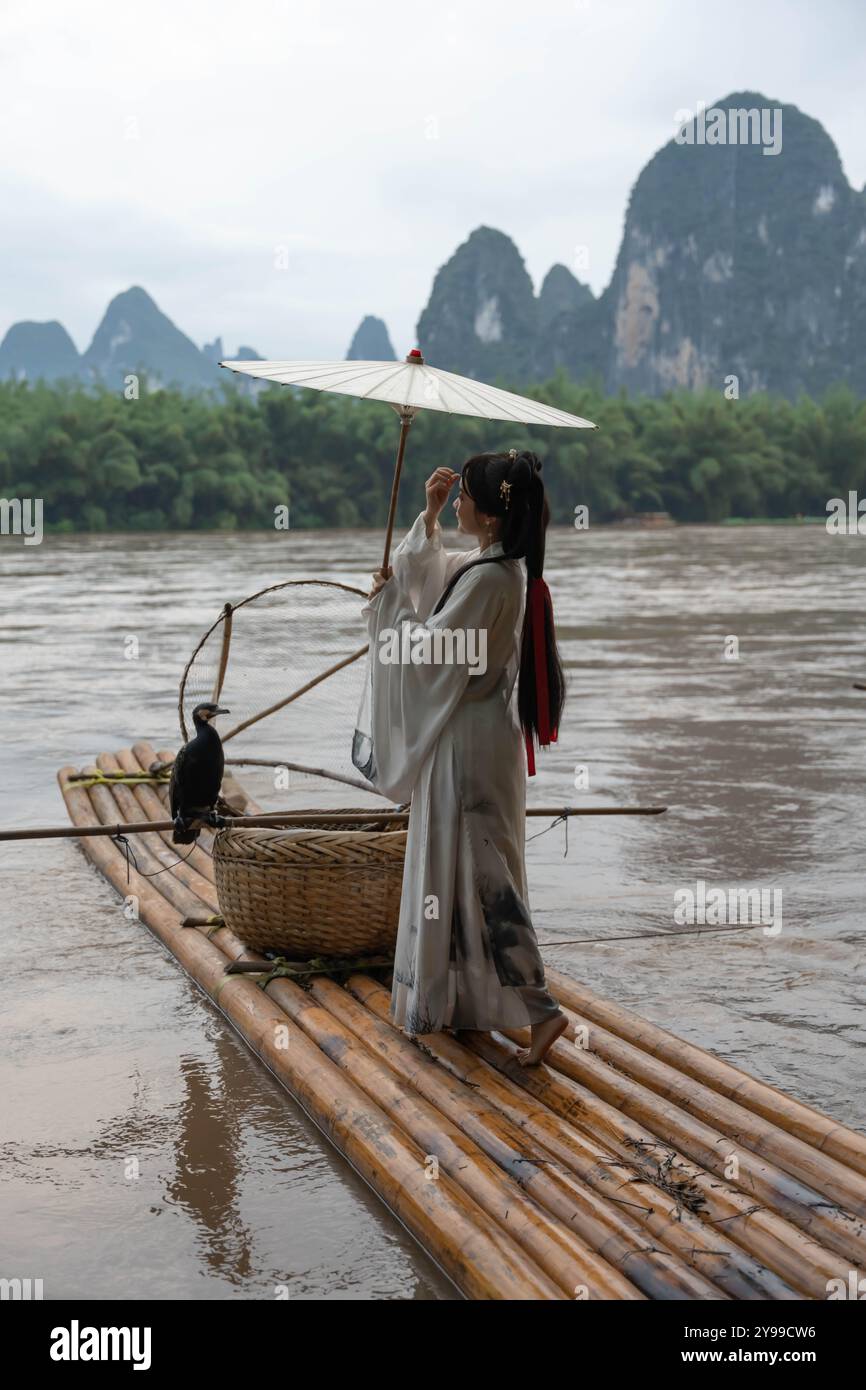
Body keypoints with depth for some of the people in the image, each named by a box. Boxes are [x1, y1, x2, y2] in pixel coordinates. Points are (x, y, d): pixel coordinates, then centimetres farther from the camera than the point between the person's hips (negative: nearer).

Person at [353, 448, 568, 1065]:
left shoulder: (489, 580, -22)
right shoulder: (501, 566, 8)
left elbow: (432, 654, -19)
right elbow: (426, 572, 25)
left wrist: (389, 603, -6)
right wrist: (429, 515, 11)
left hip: (470, 743, -10)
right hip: (468, 733, 10)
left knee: (477, 874, -6)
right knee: (452, 869, 17)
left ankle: (540, 1008, -5)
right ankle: (452, 1001, 28)